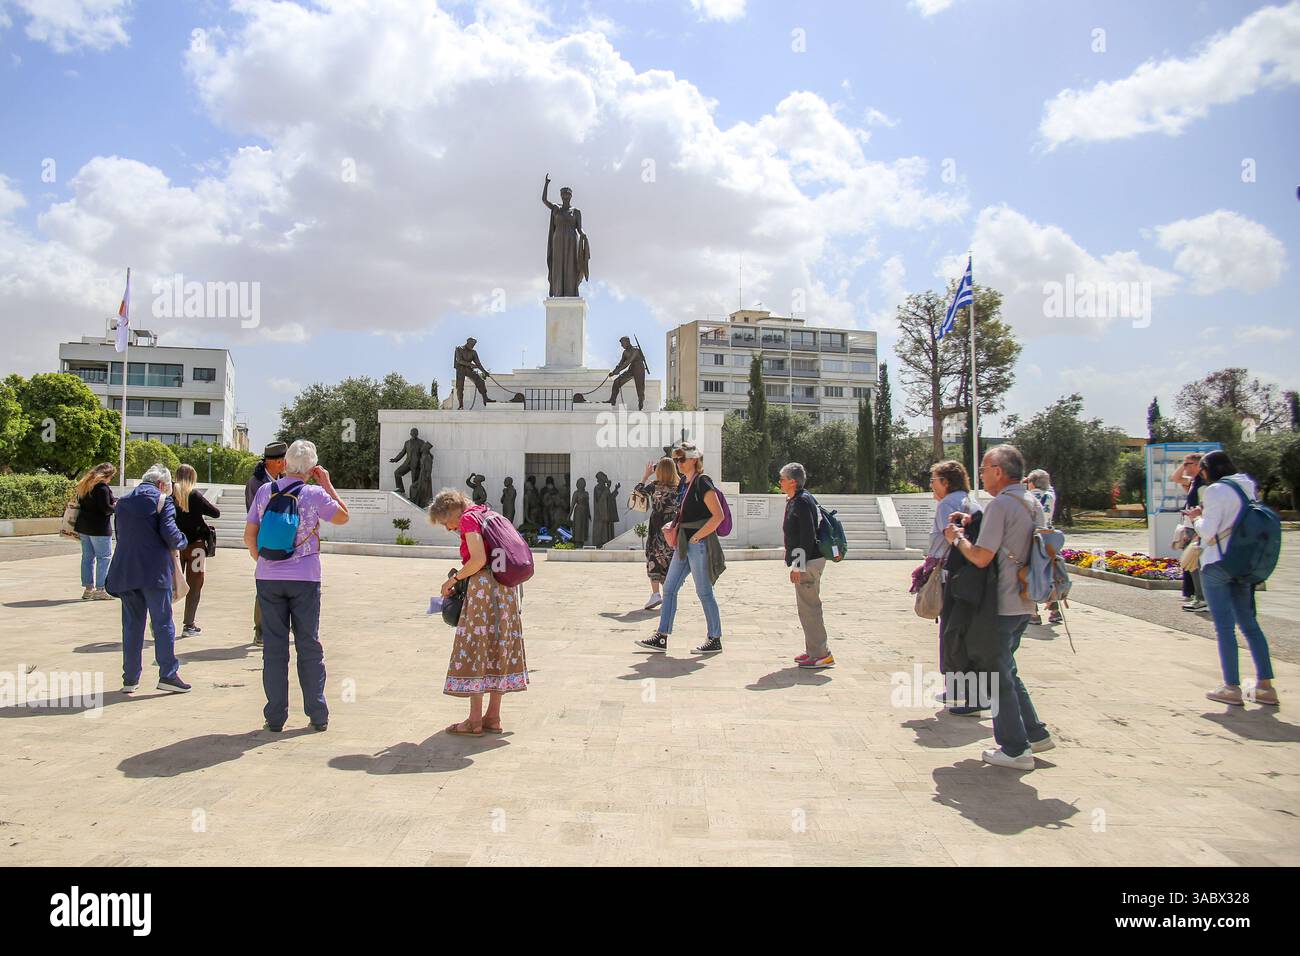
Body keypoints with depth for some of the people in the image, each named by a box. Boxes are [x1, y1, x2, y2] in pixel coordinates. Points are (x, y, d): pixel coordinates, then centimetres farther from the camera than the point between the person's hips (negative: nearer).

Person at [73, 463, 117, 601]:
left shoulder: (84, 485, 13)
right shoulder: (102, 487, -15)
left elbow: (80, 502, 21)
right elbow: (105, 508, -20)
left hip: (83, 526, 9)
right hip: (99, 527, -9)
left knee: (87, 557, 12)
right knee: (105, 557, -2)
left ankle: (88, 588, 15)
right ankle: (100, 589, -3)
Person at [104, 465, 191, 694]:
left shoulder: (122, 502, 15)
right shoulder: (161, 500, -3)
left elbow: (120, 535, 18)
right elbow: (170, 534, -13)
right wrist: (182, 541, 5)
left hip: (125, 570, 6)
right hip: (155, 571, -5)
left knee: (131, 625, 11)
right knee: (163, 623, 0)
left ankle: (130, 679, 15)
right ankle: (168, 675, 0)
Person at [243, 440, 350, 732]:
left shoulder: (264, 491, 1)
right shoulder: (315, 494, -7)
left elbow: (249, 537, 5)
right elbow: (343, 517, 10)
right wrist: (328, 484, 11)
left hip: (268, 579, 2)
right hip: (304, 579, -2)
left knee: (274, 647, 8)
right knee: (309, 645, 8)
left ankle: (275, 717, 12)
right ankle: (318, 715, 12)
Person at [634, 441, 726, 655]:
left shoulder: (703, 483, -13)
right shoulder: (687, 484, 14)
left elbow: (718, 516, -19)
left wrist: (696, 537, -17)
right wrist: (674, 528, 9)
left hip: (699, 544, -10)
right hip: (684, 544, 10)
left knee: (704, 593, -1)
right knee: (669, 588, 8)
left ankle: (715, 640, 11)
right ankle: (661, 638, 13)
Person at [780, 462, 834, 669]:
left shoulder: (802, 502, -15)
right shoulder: (795, 500, 16)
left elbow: (807, 536, -21)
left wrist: (799, 566, -21)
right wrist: (797, 563, 21)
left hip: (809, 562, -11)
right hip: (809, 561, 11)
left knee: (809, 607, -7)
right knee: (808, 607, 15)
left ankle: (820, 654, -3)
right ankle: (814, 651, 24)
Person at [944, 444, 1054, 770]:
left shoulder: (1000, 504, -17)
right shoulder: (1033, 504, 11)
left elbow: (981, 557, -22)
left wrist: (957, 538, -5)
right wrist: (976, 525, 15)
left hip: (1001, 605, -9)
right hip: (1024, 603, 9)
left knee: (998, 676, 2)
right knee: (1006, 670, 21)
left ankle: (1015, 749, 9)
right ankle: (1035, 734, 26)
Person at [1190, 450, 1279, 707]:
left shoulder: (1216, 490, -13)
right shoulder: (1247, 487, 10)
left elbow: (1208, 531, -15)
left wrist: (1198, 518, 4)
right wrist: (1205, 515, 12)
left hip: (1217, 563, -7)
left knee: (1224, 627, -2)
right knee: (1249, 623, 12)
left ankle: (1232, 688, 1)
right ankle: (1265, 686, 13)